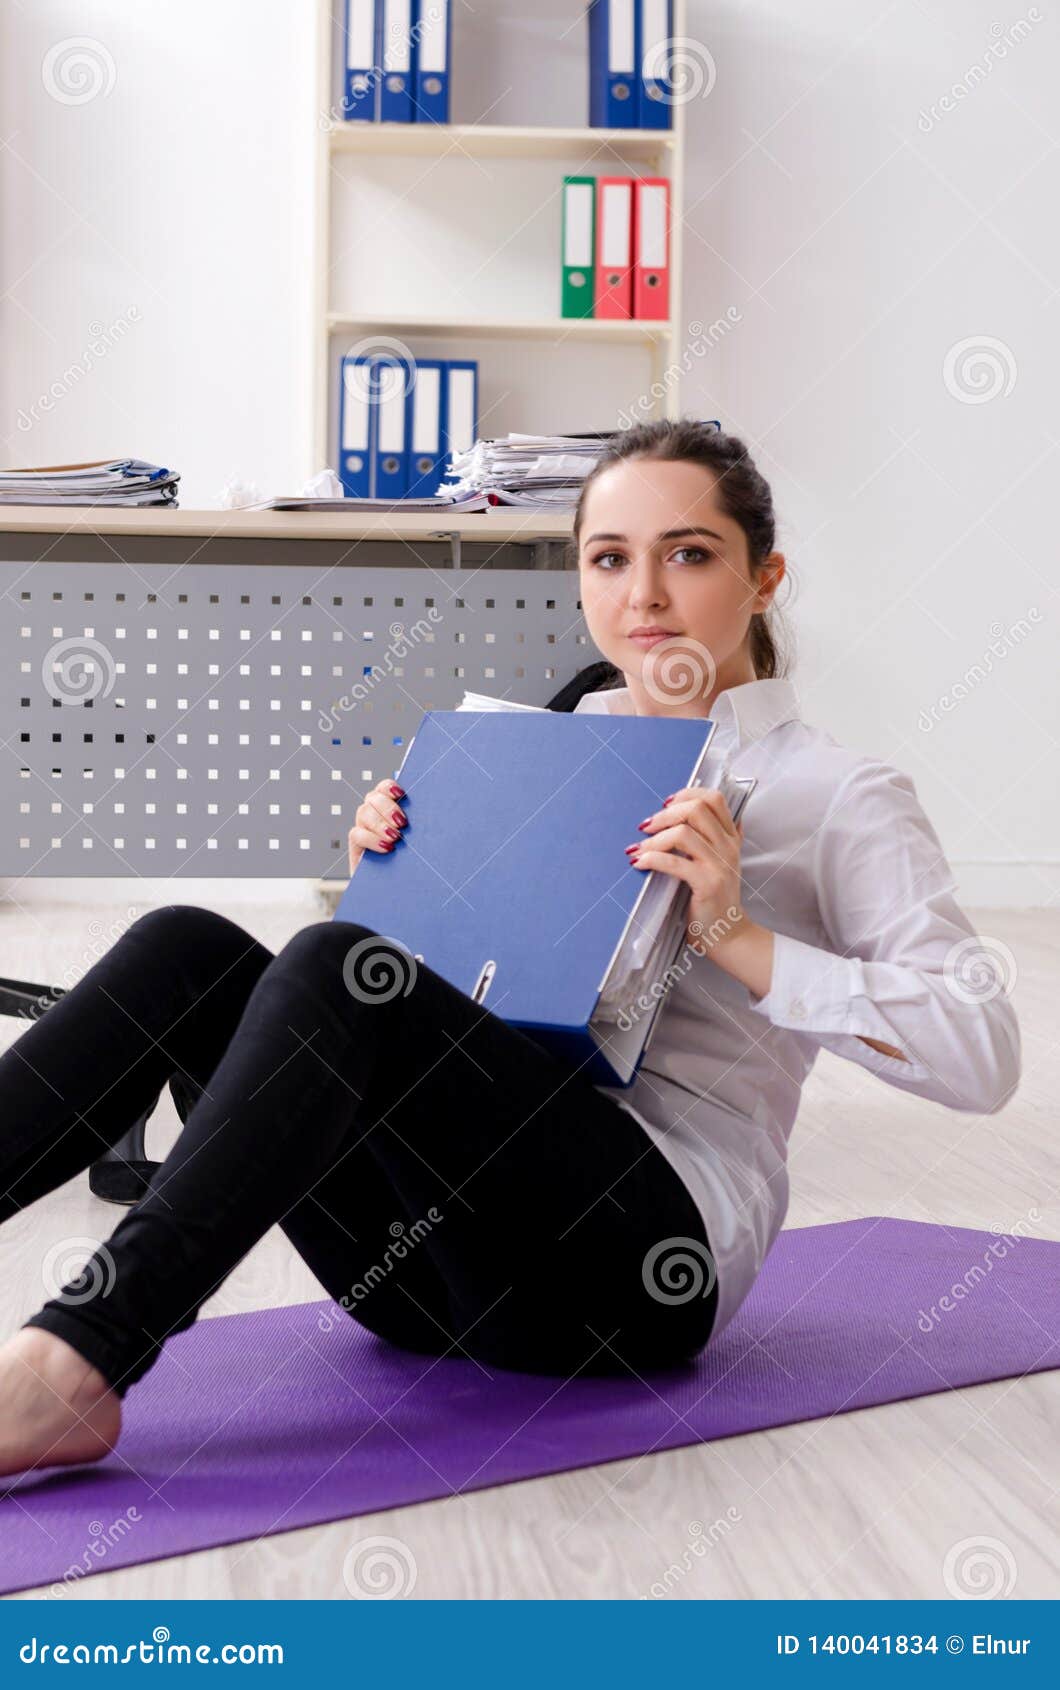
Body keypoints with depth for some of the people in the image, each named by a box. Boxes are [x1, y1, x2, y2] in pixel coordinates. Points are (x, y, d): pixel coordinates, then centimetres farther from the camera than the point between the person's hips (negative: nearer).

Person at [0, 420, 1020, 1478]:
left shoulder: (841, 796, 4)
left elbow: (982, 1051, -9)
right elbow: (436, 957, 29)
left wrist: (733, 934, -16)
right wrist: (388, 867, 8)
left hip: (648, 1251, -6)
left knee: (338, 969, -29)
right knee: (187, 952, -15)